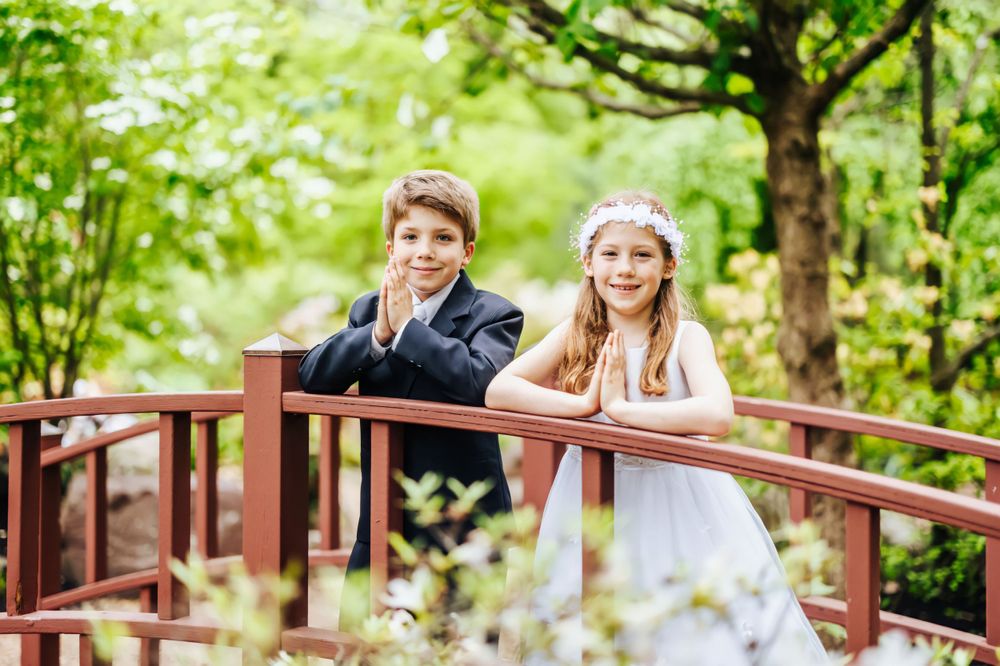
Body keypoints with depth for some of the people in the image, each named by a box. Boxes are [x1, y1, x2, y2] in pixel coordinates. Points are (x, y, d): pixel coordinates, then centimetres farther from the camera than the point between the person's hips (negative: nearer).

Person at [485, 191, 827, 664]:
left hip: (677, 506, -2)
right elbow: (497, 391, -10)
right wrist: (584, 403, -19)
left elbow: (717, 416, -27)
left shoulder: (686, 337, -8)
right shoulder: (574, 336, 1)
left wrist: (620, 409, -23)